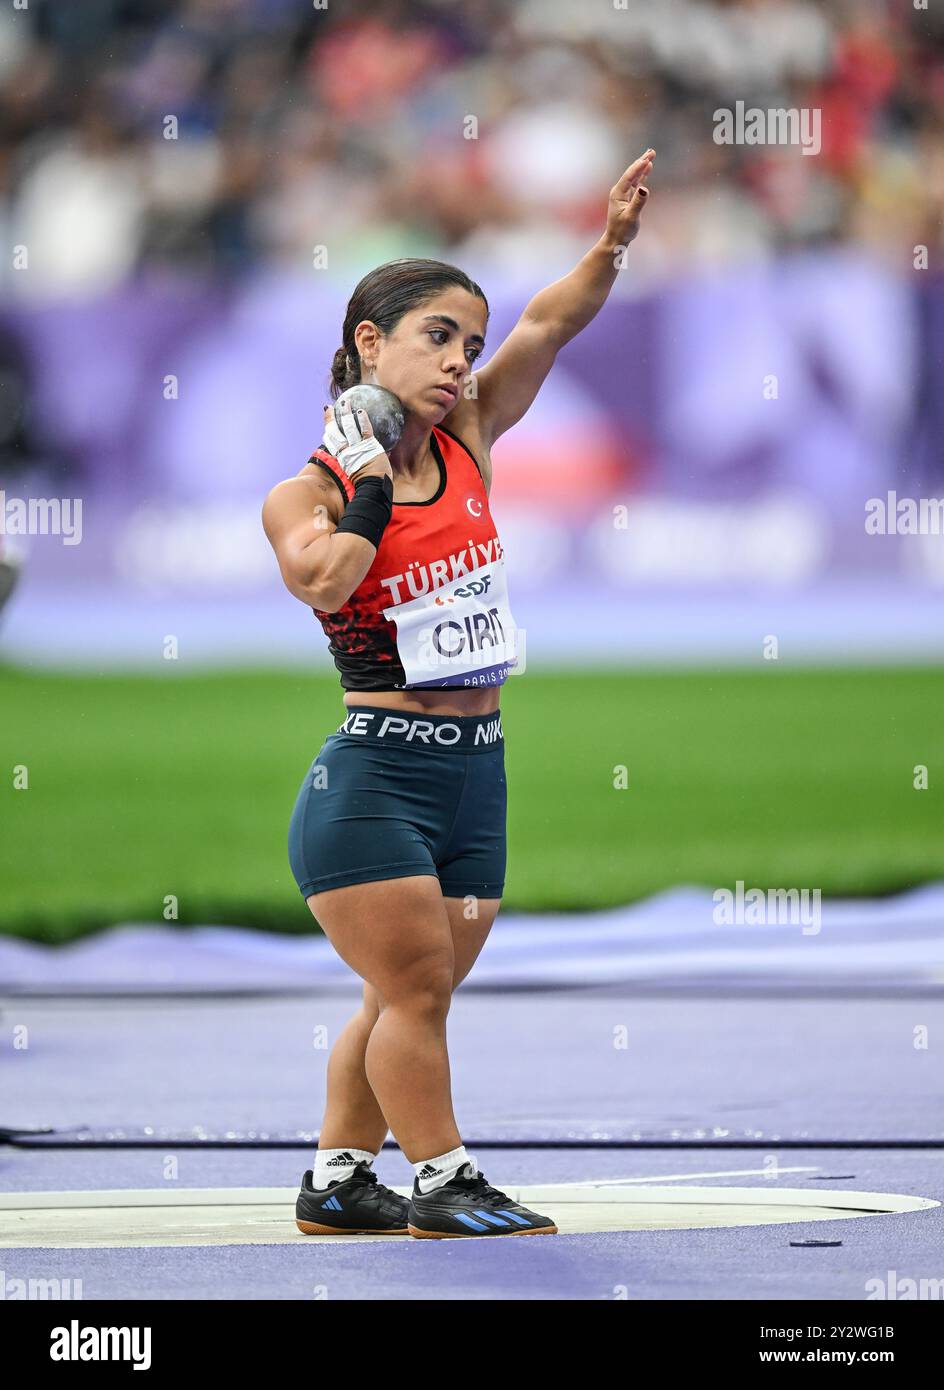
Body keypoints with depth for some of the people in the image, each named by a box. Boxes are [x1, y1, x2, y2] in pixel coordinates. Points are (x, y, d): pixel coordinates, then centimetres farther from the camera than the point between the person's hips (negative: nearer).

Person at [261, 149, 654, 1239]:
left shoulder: (467, 443, 8)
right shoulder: (306, 494, -6)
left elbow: (547, 327, -3)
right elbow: (325, 582, -27)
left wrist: (612, 244, -17)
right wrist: (371, 484, -19)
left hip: (476, 775, 6)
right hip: (375, 774, -6)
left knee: (411, 1002, 12)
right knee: (416, 988, -6)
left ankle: (337, 1180, 23)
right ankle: (443, 1181, 6)